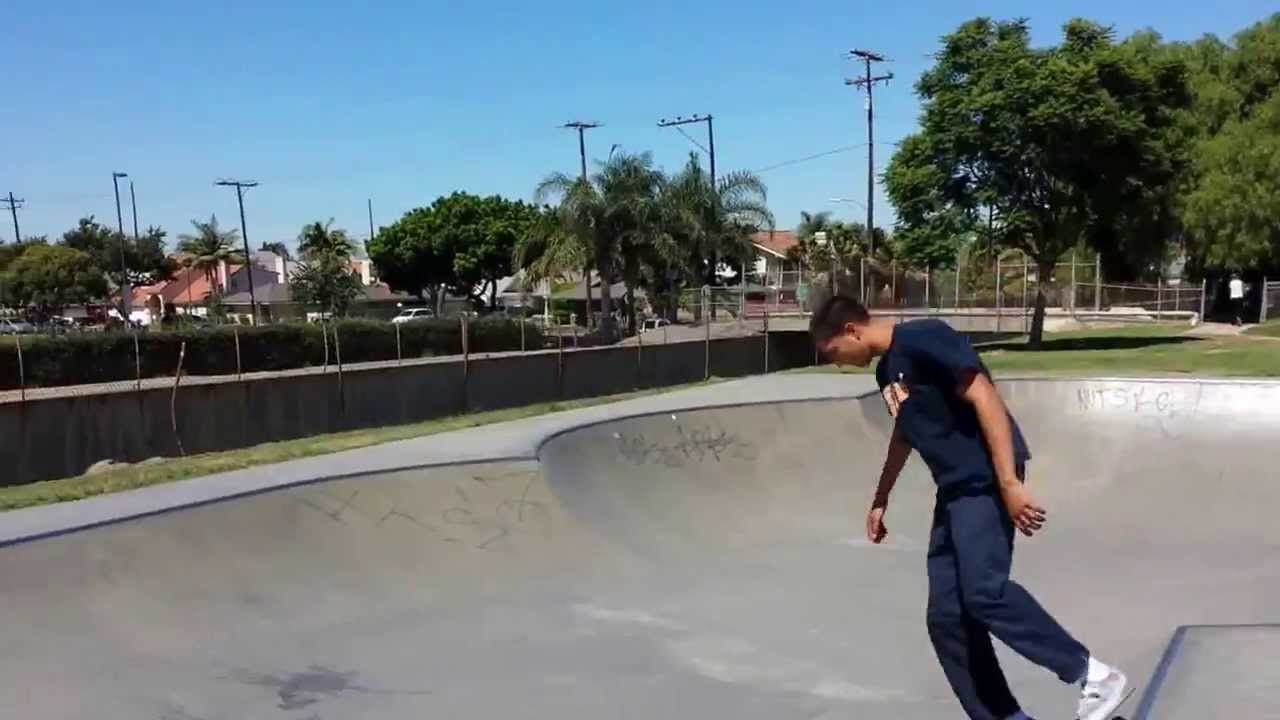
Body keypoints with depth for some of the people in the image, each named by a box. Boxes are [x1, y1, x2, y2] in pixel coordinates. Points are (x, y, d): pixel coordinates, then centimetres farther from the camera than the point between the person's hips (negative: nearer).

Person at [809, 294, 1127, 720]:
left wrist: (1008, 482, -26)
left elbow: (985, 398, -19)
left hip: (985, 482, -9)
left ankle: (1095, 676, -11)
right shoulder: (886, 370, 17)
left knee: (984, 591, -25)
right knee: (946, 618, 2)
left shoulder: (924, 339, -11)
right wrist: (880, 500, 40)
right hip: (954, 491, 9)